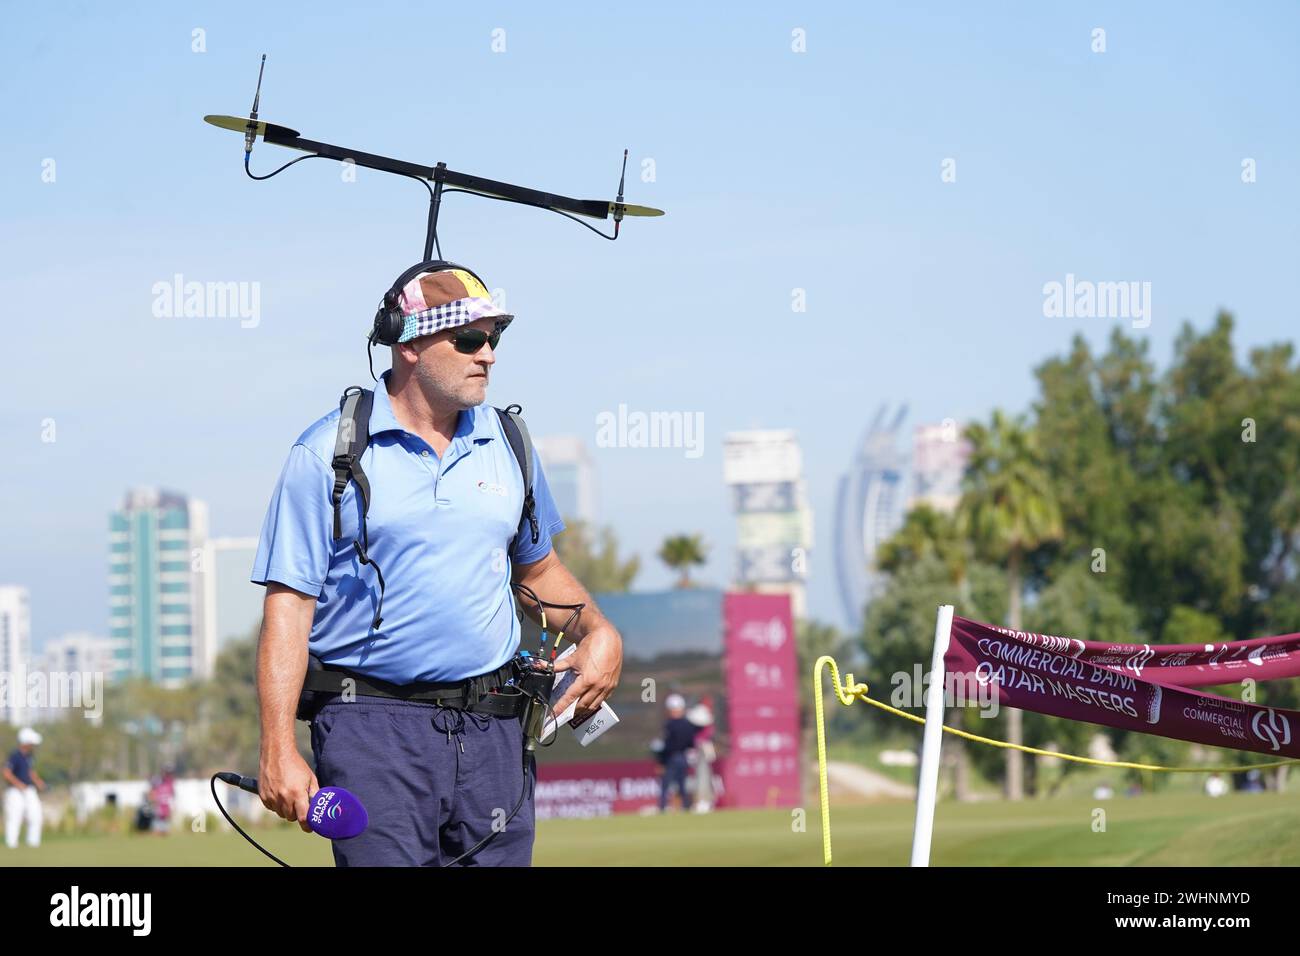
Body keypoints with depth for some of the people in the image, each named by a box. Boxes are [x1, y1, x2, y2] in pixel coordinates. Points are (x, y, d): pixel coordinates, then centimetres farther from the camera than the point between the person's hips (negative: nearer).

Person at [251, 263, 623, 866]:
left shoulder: (506, 444, 12)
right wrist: (278, 748, -13)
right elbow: (289, 603, -6)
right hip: (374, 728, -5)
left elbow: (536, 567, 27)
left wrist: (598, 633, 7)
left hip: (490, 728, 5)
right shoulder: (329, 454, -3)